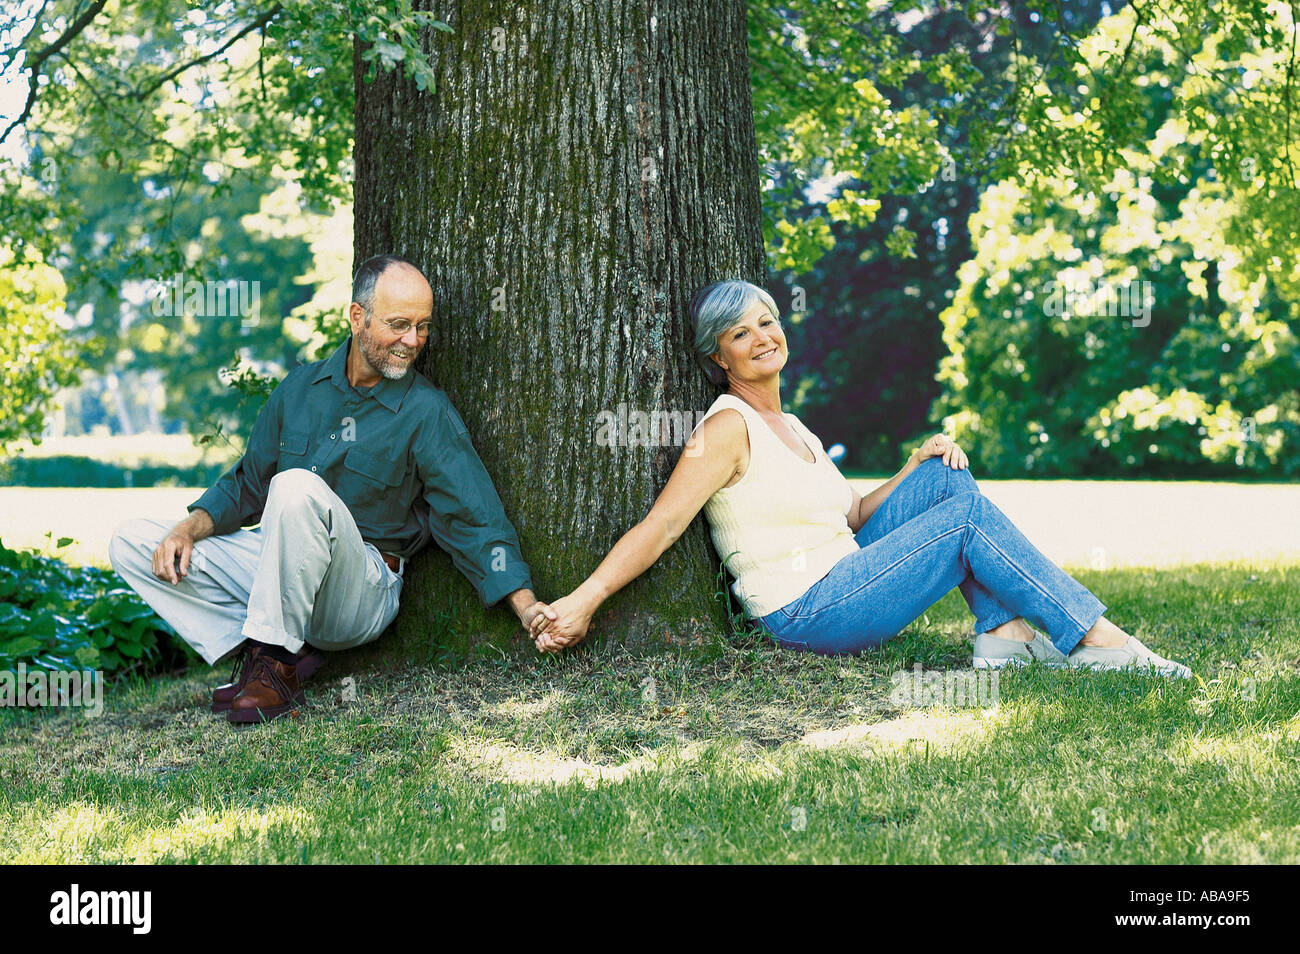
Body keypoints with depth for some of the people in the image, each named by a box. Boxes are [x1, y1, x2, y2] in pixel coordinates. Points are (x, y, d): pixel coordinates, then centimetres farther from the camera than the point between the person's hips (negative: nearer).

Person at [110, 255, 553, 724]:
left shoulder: (427, 413, -7)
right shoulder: (302, 386, 7)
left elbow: (475, 521, -10)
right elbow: (246, 485, 17)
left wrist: (528, 608, -21)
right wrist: (190, 528, -1)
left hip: (363, 593, -6)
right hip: (278, 567, 6)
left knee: (297, 487, -35)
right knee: (131, 542, -4)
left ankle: (275, 662, -24)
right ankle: (264, 650, -14)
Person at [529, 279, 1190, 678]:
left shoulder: (794, 429, 17)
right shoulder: (728, 426, -10)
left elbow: (852, 518, 18)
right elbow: (660, 525, -17)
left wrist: (917, 465, 4)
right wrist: (582, 602, -26)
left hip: (846, 578, 9)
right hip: (806, 615, -9)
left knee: (950, 479, -2)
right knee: (970, 515, -13)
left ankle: (1003, 632, -11)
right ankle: (1098, 641, -12)